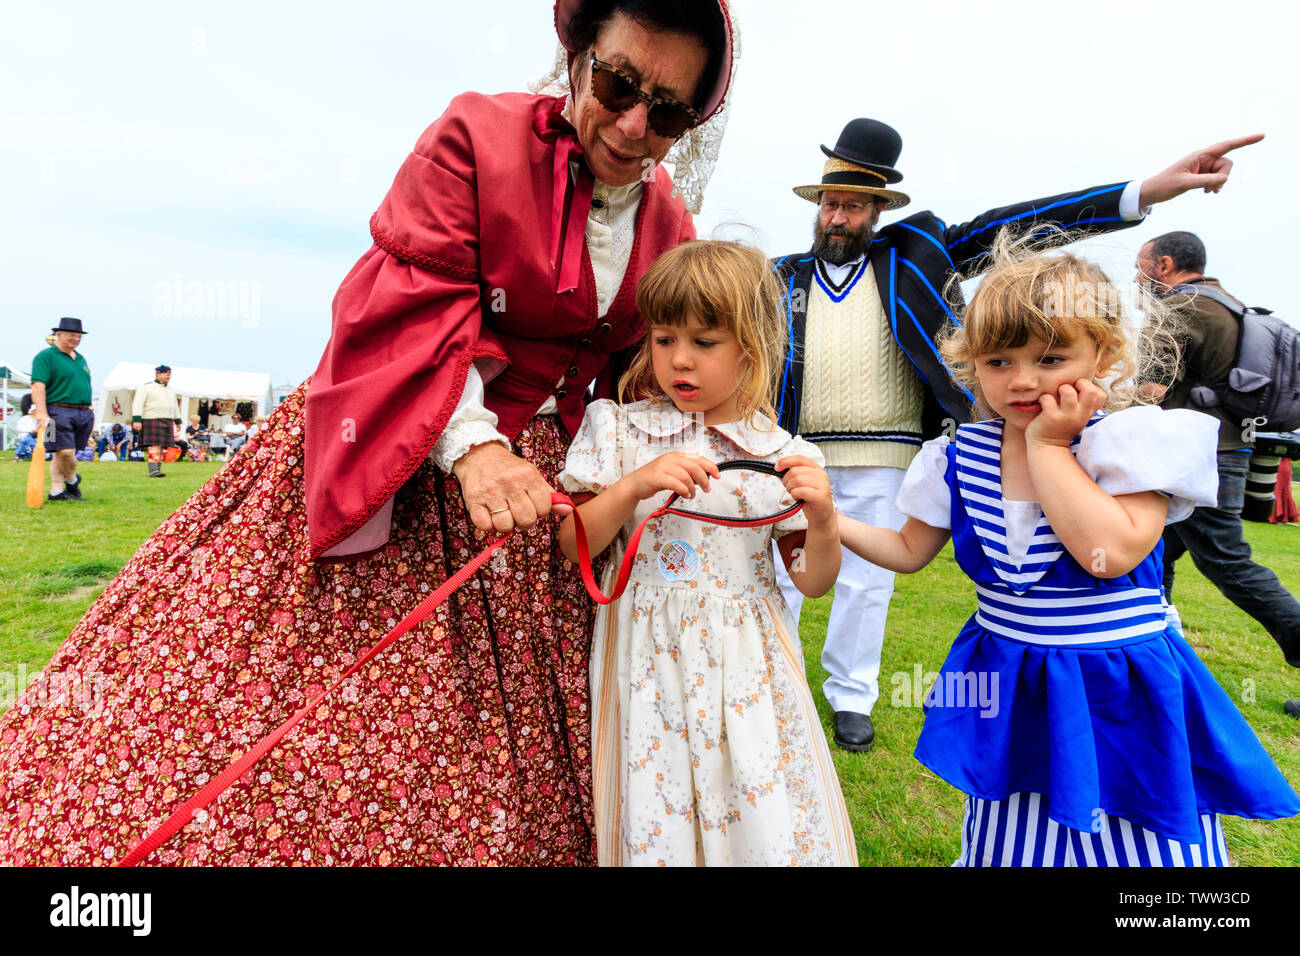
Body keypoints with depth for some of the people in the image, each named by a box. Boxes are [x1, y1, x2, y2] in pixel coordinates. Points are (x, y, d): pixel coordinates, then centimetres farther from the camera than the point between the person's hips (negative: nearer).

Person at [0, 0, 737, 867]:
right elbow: (419, 306, -15)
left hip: (537, 478, 4)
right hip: (411, 455, -3)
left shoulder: (671, 229, 8)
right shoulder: (476, 136, -6)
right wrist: (468, 444, -28)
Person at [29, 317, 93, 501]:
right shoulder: (46, 356, -4)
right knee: (65, 452, -13)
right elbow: (38, 385, -14)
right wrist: (42, 413, -23)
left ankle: (56, 491, 11)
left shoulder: (80, 358, 21)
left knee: (64, 454, 8)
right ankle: (72, 480, 11)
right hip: (59, 412, -7)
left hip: (83, 414, 7)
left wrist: (89, 412, 22)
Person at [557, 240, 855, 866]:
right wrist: (633, 487, -19)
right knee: (656, 826, 8)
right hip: (650, 664, 0)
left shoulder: (785, 456, -2)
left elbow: (813, 582, 3)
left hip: (745, 668, 1)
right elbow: (569, 545, -4)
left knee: (769, 822, 7)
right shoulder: (619, 430, -2)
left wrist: (822, 520, -16)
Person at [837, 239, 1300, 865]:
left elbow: (1110, 552, -29)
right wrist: (829, 518, -8)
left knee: (1135, 844, 13)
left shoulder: (1131, 437, -14)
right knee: (1005, 847, 19)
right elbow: (909, 551, 6)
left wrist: (1046, 445, -23)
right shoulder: (960, 457, -4)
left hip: (1119, 698, -3)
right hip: (1007, 696, 3)